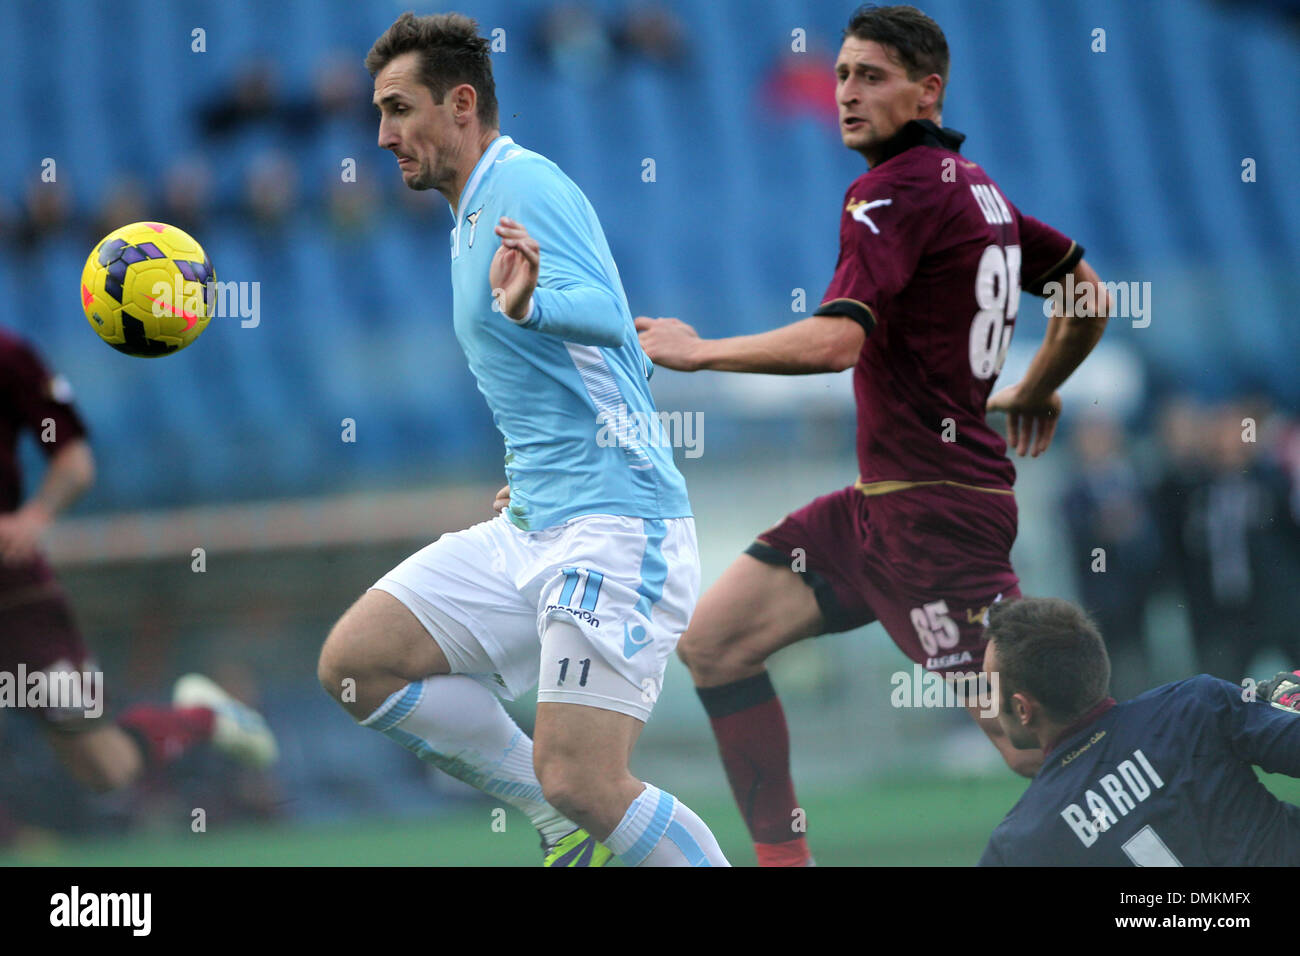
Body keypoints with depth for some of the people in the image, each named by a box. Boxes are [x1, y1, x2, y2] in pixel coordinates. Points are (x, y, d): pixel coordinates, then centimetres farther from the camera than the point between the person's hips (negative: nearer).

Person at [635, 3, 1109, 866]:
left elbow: (837, 341, -27)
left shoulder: (895, 193, -14)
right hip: (884, 499, 10)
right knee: (714, 642, 8)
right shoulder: (974, 185, 14)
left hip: (934, 510, -10)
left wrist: (698, 351, -17)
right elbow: (1090, 299, 23)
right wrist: (1036, 392, 38)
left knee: (1033, 744, -13)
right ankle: (783, 858, 10)